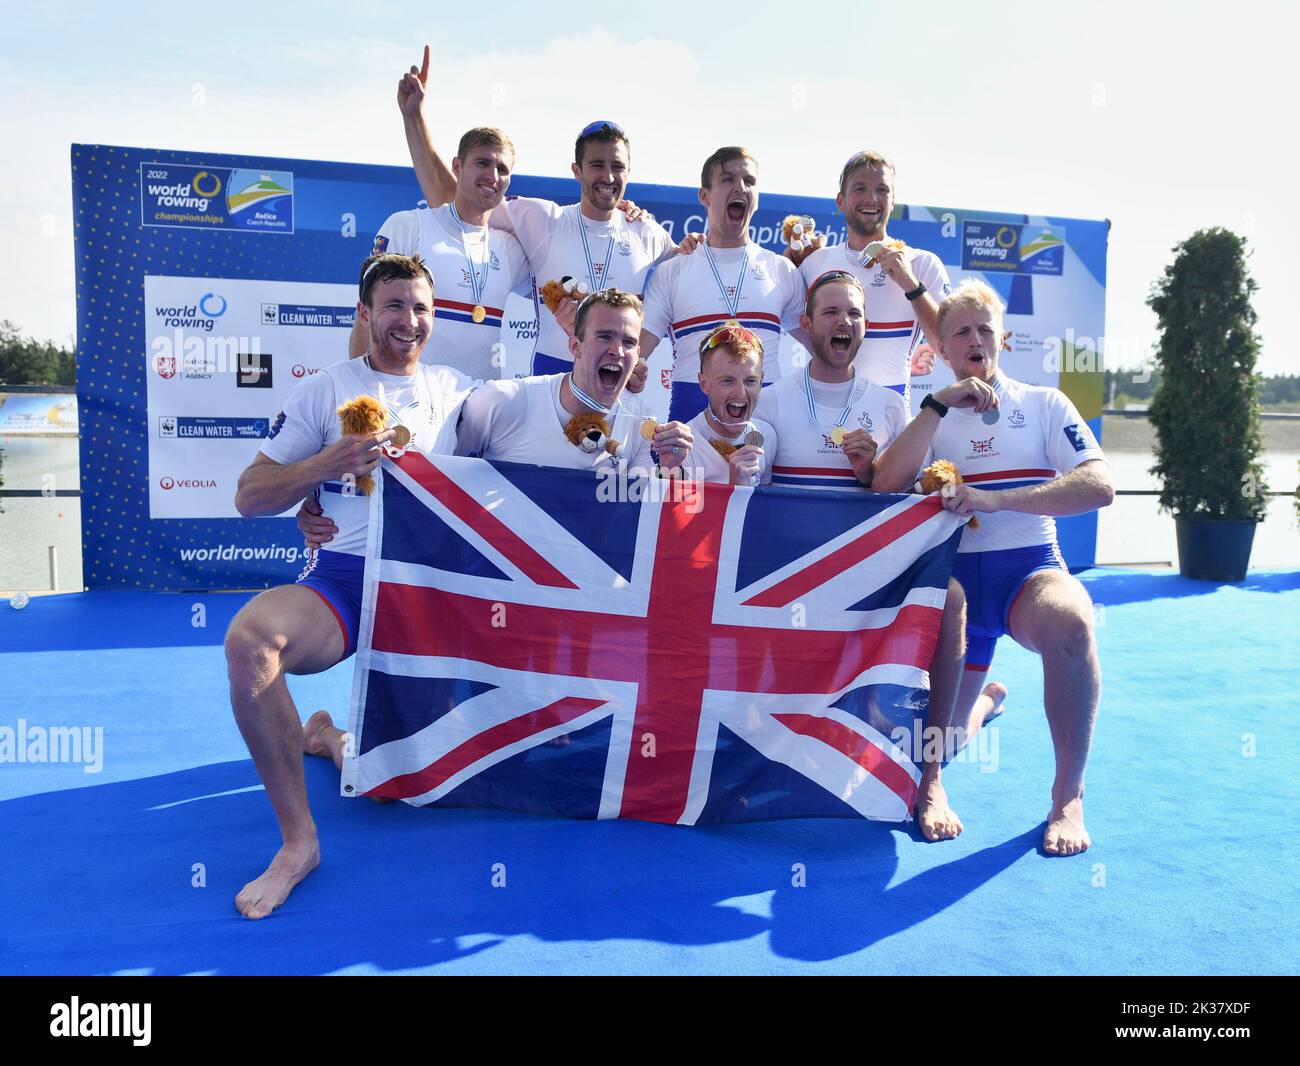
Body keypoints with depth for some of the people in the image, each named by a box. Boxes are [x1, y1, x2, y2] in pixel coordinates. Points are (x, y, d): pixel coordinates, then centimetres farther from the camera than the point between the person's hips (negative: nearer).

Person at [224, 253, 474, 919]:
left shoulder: (460, 393, 15)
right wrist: (329, 462, -10)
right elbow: (249, 497, 6)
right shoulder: (326, 391, 8)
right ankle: (298, 836, -19)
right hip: (347, 573, -2)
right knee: (249, 638, -34)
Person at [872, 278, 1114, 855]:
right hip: (953, 576, 2)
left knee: (1069, 622, -39)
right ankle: (986, 698, 44)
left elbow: (1099, 485, -10)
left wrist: (995, 499, -21)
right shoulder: (928, 415, 9)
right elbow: (886, 483, -11)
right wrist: (941, 402, -14)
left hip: (1030, 567, -2)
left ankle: (1068, 796, -18)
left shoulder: (1044, 404, 5)